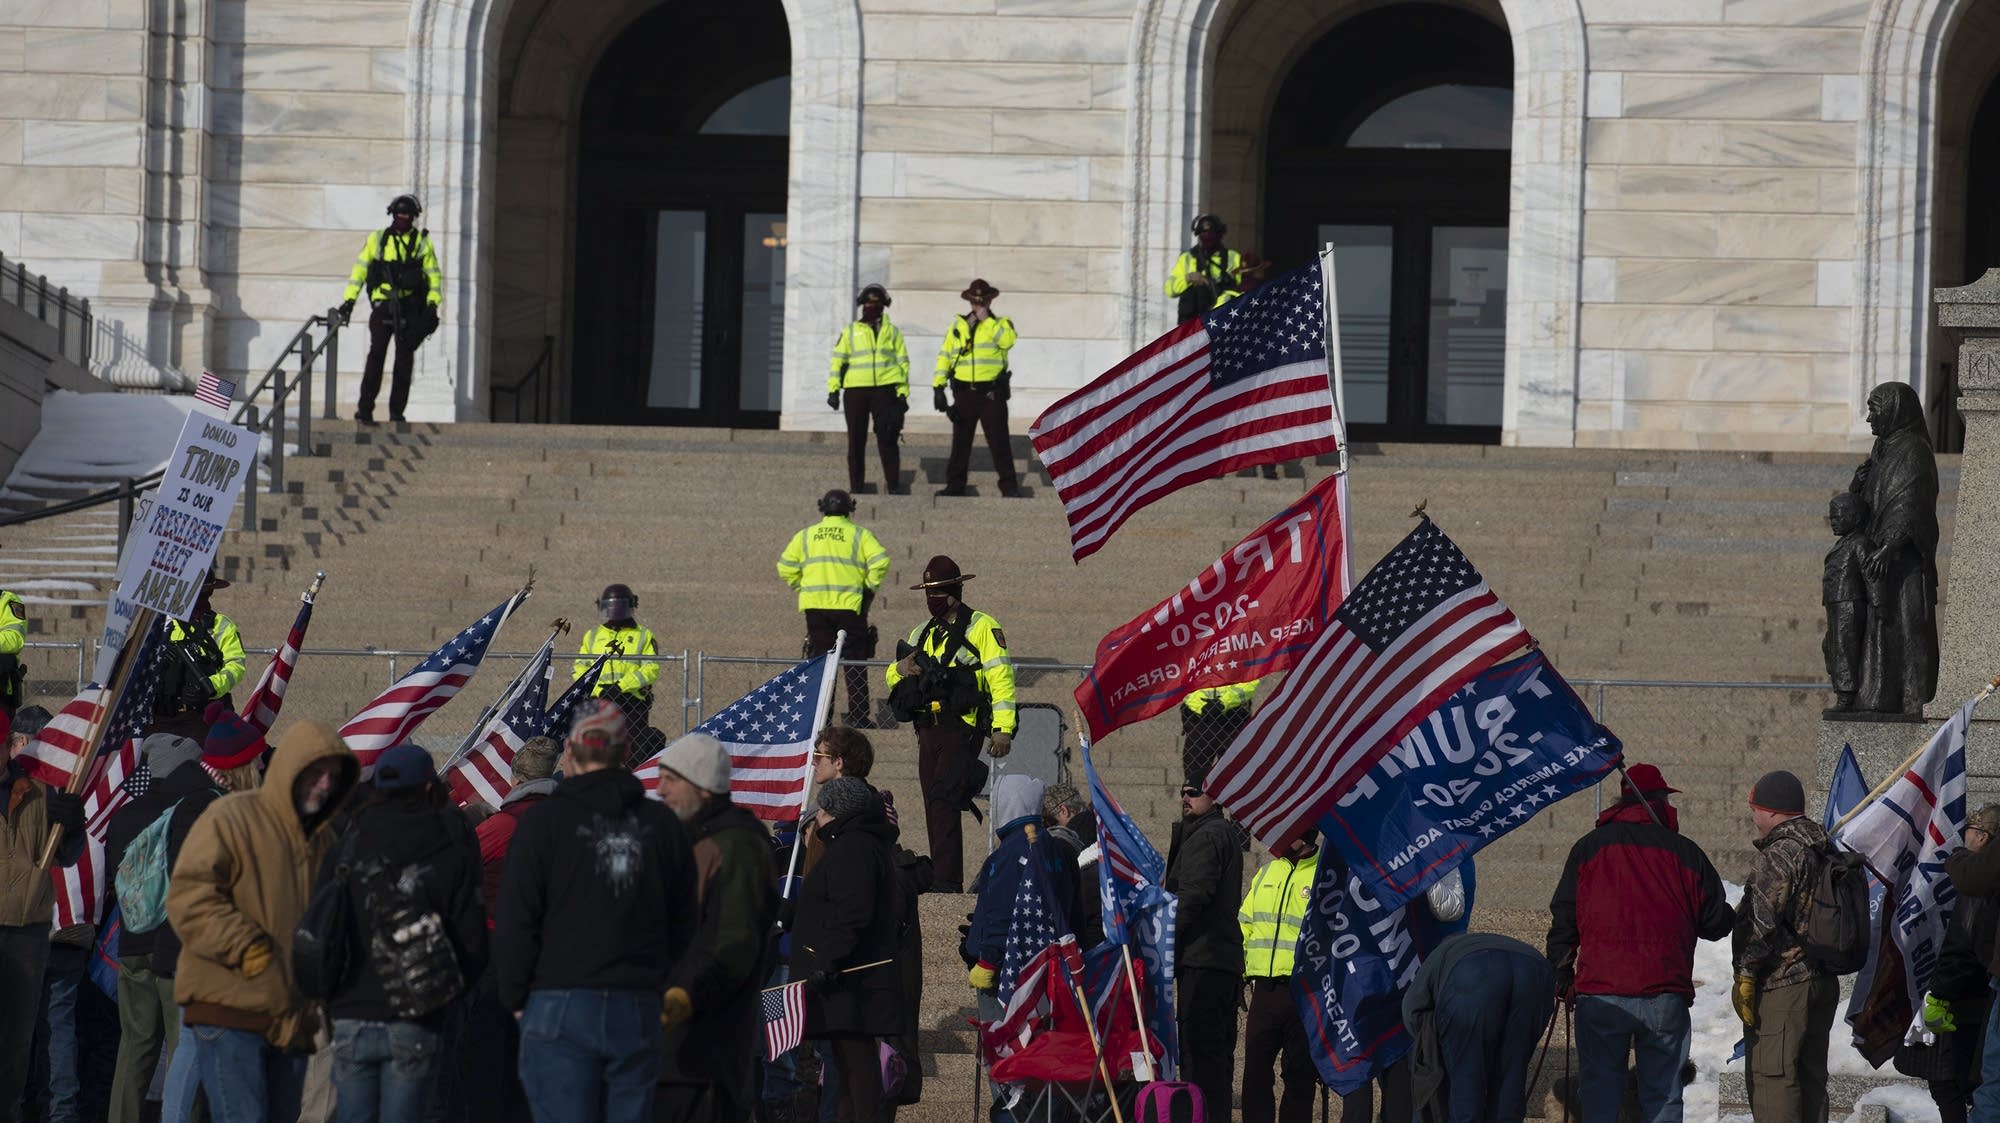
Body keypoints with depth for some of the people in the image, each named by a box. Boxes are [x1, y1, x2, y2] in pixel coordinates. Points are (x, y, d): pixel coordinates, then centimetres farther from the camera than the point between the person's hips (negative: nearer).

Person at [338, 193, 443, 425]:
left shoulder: (422, 242, 10)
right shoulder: (377, 239, 10)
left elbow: (433, 275, 10)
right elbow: (359, 269, 10)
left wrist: (432, 304, -2)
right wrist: (349, 300, 2)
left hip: (410, 307, 1)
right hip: (383, 303, -1)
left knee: (405, 357, 0)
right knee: (377, 352, -11)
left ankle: (397, 411, 7)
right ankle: (365, 408, -12)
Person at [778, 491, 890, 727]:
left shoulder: (805, 536, 10)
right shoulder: (860, 535, 2)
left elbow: (786, 567, 5)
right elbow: (880, 561, -11)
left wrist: (802, 588, 14)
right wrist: (870, 587, 1)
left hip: (815, 606, 2)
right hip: (849, 605, -2)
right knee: (855, 664, 4)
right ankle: (858, 717, 1)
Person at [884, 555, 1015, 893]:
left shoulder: (981, 627, -1)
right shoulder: (922, 634, 21)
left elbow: (1000, 677, -9)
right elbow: (893, 678, 29)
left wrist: (1003, 728, -18)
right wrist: (900, 669, 3)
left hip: (962, 729, -7)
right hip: (928, 732, 7)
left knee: (944, 804, -18)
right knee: (935, 809, 7)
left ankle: (947, 881, -22)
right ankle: (944, 880, 11)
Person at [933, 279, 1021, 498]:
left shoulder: (1001, 324, 4)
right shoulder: (957, 327, 12)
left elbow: (1007, 341, -19)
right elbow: (944, 356, 11)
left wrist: (986, 320, -14)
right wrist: (938, 387, 3)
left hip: (991, 392, -3)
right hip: (964, 393, 3)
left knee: (999, 441, -4)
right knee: (960, 442, 8)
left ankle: (1009, 486, -2)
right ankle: (955, 484, 14)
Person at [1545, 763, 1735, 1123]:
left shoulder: (1589, 847, 6)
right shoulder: (1684, 852, 4)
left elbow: (1563, 918, 5)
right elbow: (1716, 922, 7)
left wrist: (1562, 977, 12)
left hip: (1600, 996, 0)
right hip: (1665, 997, 0)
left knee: (1599, 1094, 5)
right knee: (1662, 1094, 5)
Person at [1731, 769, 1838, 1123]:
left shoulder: (1779, 854, -14)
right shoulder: (1823, 852, 15)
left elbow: (1763, 922, -20)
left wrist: (1745, 975, -15)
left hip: (1781, 985, -10)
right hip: (1824, 983, 10)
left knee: (1770, 1077, -8)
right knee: (1811, 1076, 14)